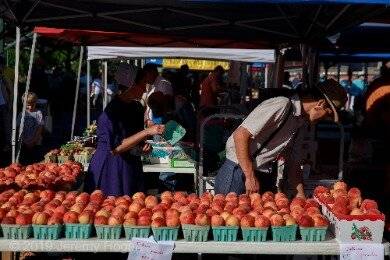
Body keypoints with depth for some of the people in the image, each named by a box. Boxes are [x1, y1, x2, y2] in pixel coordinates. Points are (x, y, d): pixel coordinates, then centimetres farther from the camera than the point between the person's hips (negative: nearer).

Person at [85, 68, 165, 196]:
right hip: (111, 168, -7)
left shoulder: (137, 107, 6)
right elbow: (116, 148, -22)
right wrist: (147, 132, -23)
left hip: (132, 166, 7)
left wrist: (143, 146, 1)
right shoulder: (113, 109, -17)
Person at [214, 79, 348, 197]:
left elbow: (293, 162, 19)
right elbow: (240, 135, -24)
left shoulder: (302, 123, 11)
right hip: (237, 172, -8)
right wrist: (250, 177, -22)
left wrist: (301, 195, 12)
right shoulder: (281, 105, -19)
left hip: (261, 176, 8)